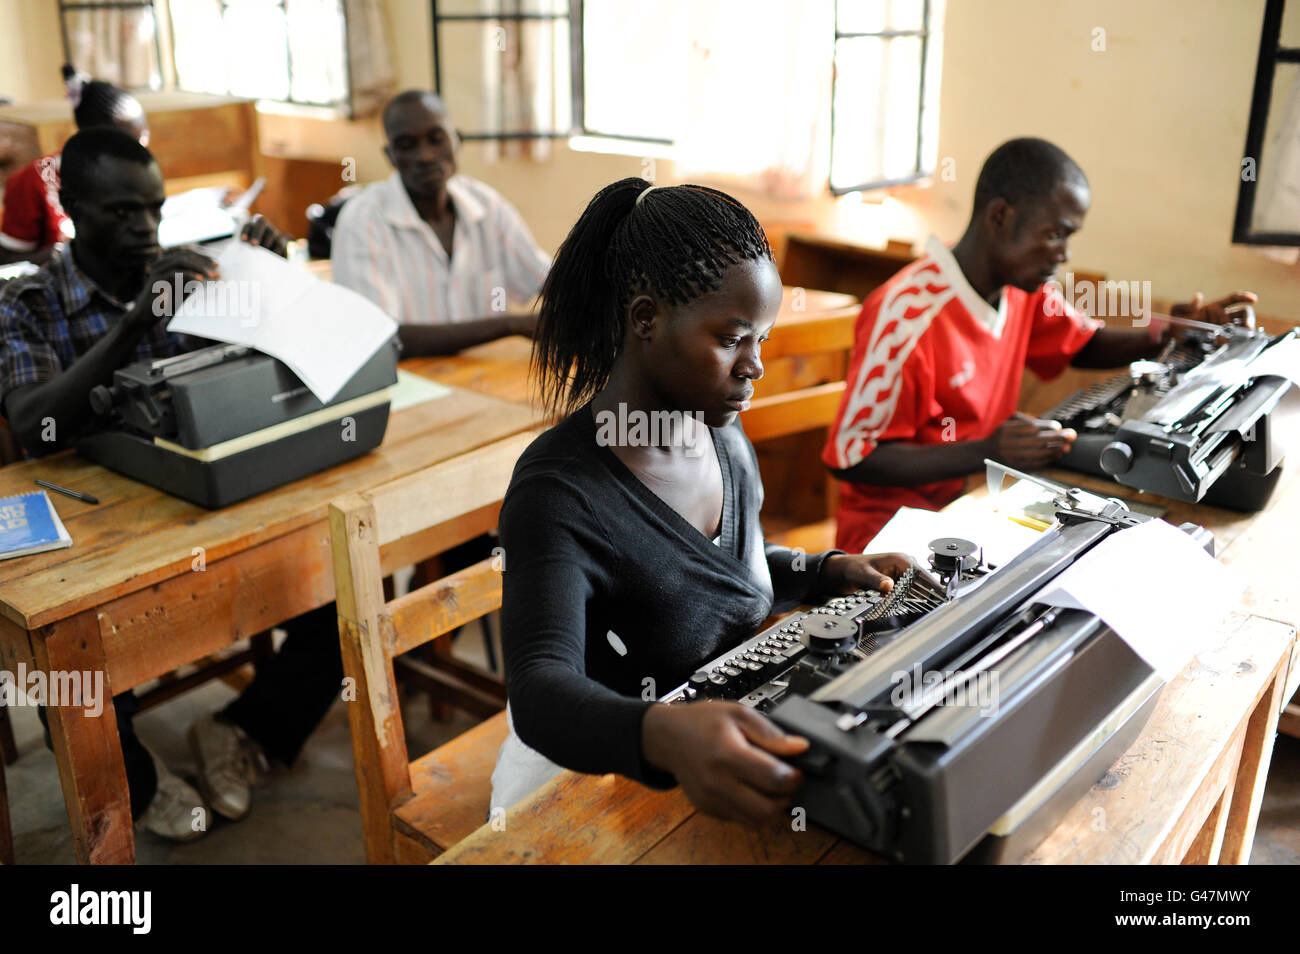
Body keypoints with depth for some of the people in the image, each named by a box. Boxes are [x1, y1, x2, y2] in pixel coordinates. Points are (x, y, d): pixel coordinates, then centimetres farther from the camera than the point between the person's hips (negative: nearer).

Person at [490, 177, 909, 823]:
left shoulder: (726, 441, 2)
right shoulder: (558, 493, -23)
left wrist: (830, 573, 3)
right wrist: (666, 737, -55)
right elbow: (541, 692, -36)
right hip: (589, 778, -7)